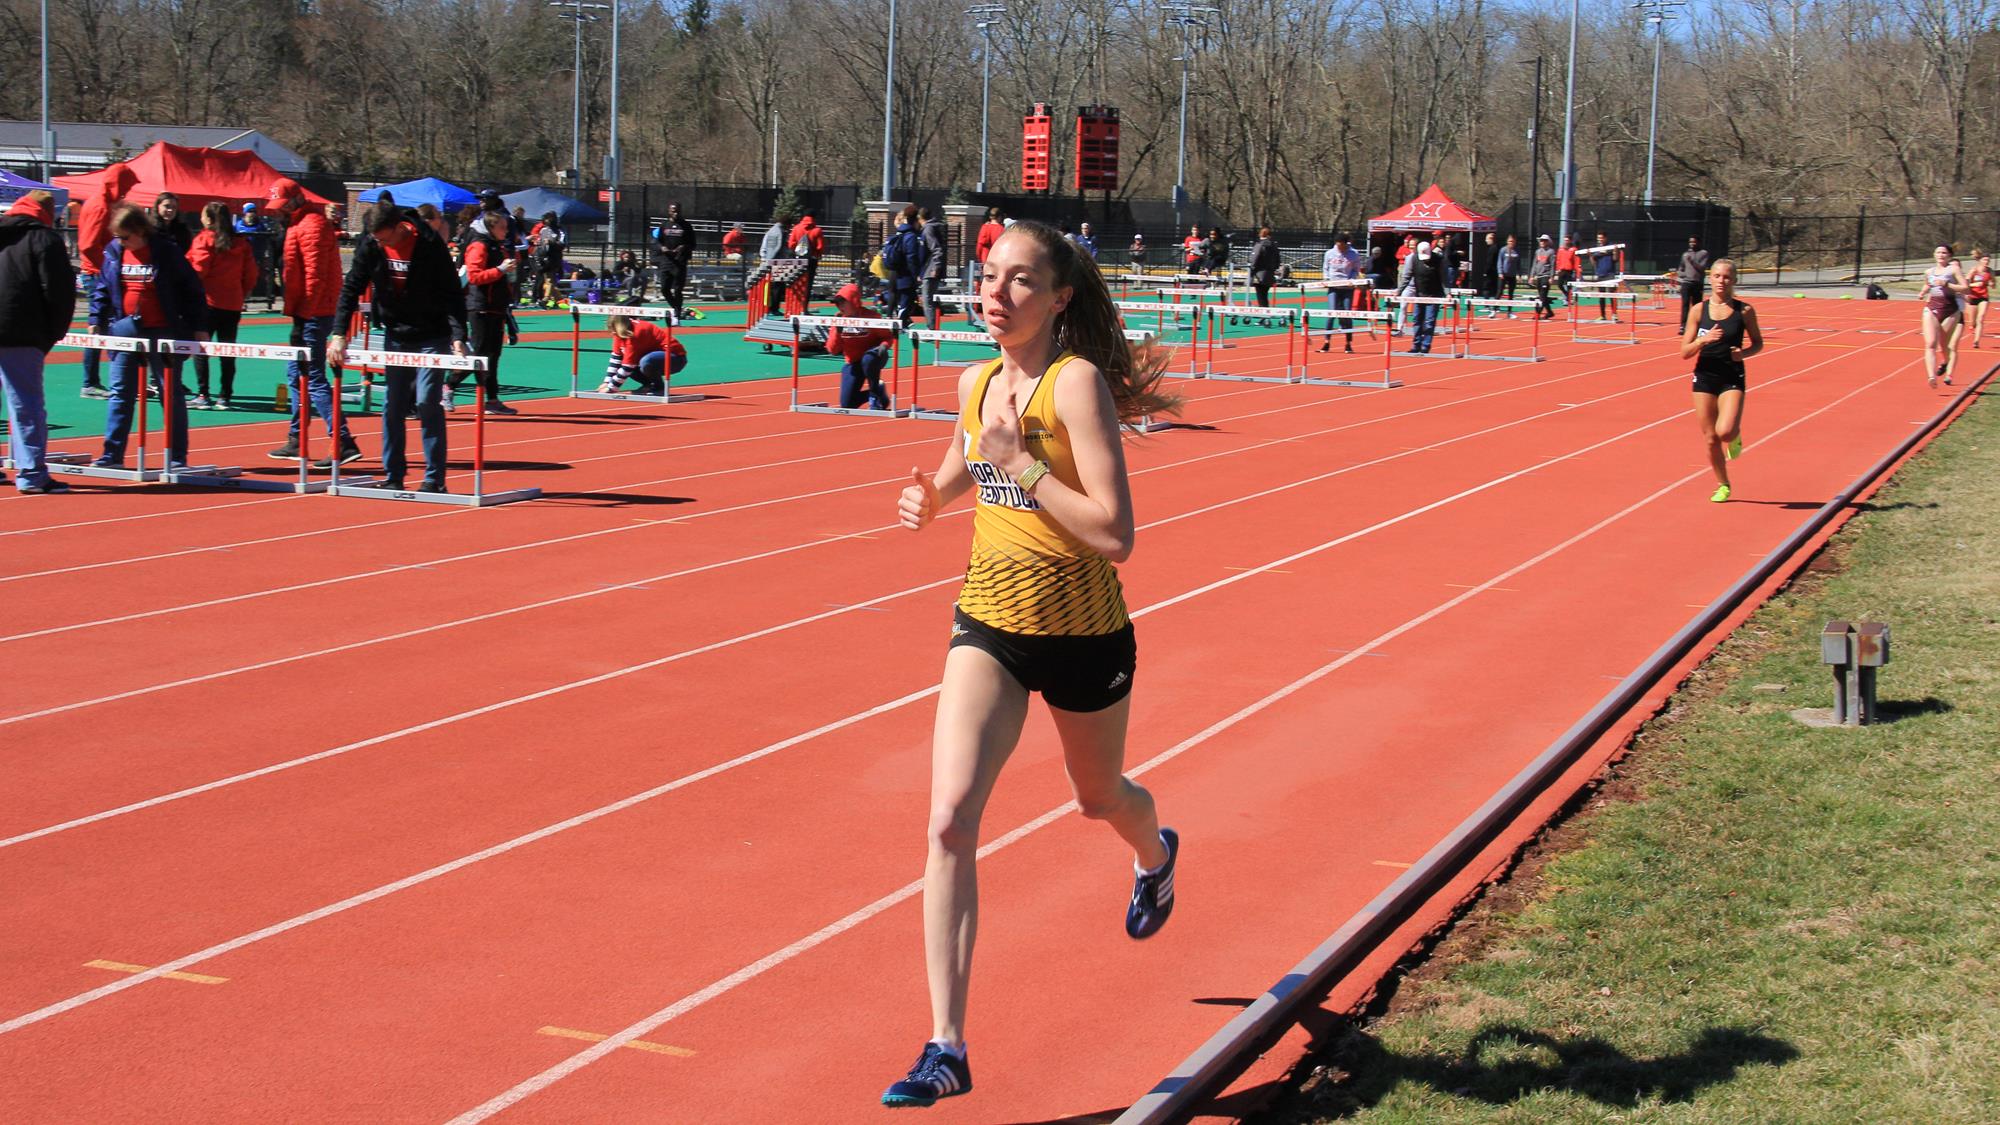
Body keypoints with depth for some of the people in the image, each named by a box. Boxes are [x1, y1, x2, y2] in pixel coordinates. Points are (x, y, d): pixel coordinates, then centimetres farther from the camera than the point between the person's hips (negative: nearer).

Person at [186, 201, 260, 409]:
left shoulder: (204, 239, -7)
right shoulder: (241, 243, 7)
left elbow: (198, 269, -13)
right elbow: (251, 274, 7)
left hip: (208, 301, -4)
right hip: (233, 304, 4)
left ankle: (202, 395, -2)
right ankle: (225, 396, 7)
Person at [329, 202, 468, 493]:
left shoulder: (430, 245, -18)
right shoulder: (370, 248, -6)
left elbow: (452, 293, -17)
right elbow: (350, 290, -1)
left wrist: (458, 337, -28)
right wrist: (339, 334, -10)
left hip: (432, 336, -4)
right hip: (395, 336, 4)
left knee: (427, 403, -10)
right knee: (393, 406, 3)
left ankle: (435, 479, -4)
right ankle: (393, 477, 11)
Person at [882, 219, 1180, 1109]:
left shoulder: (1078, 381, -19)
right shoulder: (976, 381, 0)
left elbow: (1115, 535, -26)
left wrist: (1021, 464, -27)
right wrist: (932, 493, 2)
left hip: (1083, 633, -4)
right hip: (988, 622, 4)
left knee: (1099, 797, 23)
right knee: (951, 820, -14)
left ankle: (1155, 856, 63)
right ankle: (946, 1049, -11)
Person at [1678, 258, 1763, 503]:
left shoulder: (1744, 311, -3)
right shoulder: (1699, 310, -1)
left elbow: (1758, 343, 10)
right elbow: (1685, 352, -1)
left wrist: (1744, 353, -11)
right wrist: (1703, 339, -19)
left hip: (1732, 379, -2)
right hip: (1704, 377, 2)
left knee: (1725, 431, -22)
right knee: (1710, 439, 5)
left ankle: (1736, 436, 16)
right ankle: (1723, 485, 26)